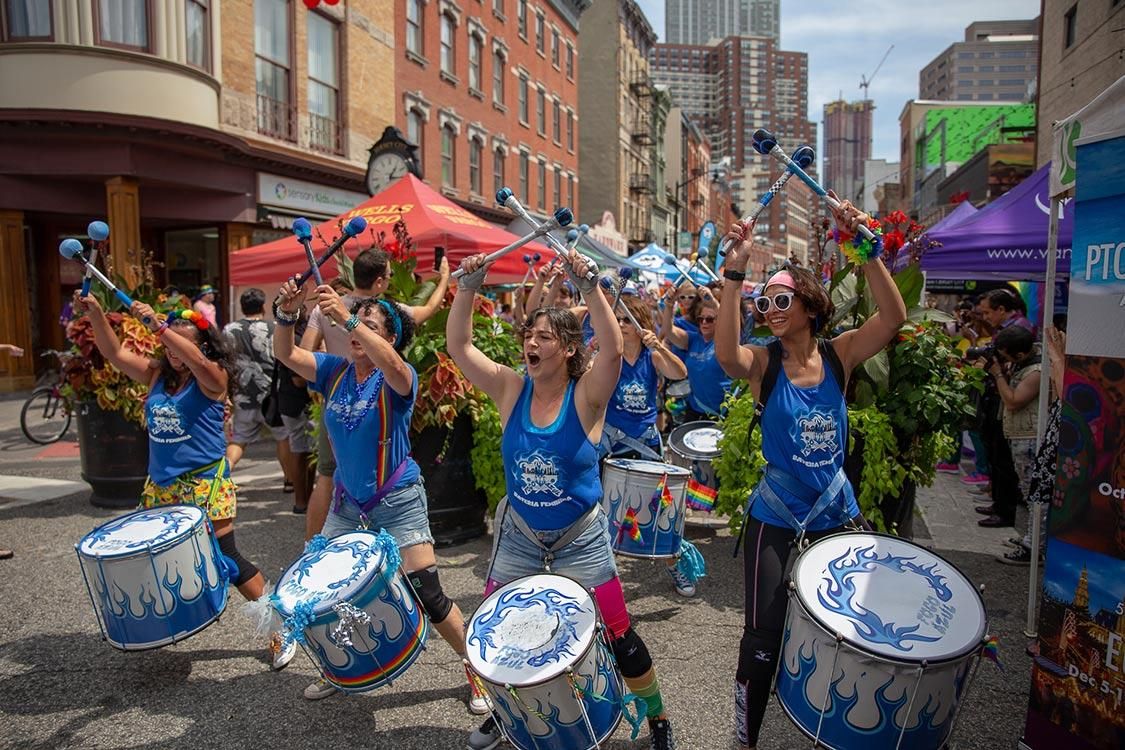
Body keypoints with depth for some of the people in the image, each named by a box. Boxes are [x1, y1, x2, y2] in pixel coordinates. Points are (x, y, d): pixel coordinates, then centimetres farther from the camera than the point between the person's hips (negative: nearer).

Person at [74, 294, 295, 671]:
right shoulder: (156, 374, 7)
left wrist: (157, 325, -35)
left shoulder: (213, 378, -10)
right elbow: (114, 352, 4)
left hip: (205, 484, -6)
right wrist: (95, 313, -10)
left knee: (225, 558, -5)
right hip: (160, 485, 7)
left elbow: (196, 361, -31)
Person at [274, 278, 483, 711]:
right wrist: (287, 315, -30)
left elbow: (393, 367, -39)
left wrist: (347, 317, -48)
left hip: (397, 501, -6)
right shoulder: (335, 371, 0)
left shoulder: (397, 379, -15)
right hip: (347, 501, 6)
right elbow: (286, 355, -10)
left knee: (428, 596, -5)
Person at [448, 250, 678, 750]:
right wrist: (468, 287, -21)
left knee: (617, 636, 3)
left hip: (580, 539, -3)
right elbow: (458, 346, -11)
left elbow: (612, 348, -34)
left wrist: (589, 286, -39)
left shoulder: (586, 395, -16)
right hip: (518, 535, 4)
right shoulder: (511, 390, -7)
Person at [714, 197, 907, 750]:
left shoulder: (838, 354, -2)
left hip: (836, 514, 3)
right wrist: (735, 274, -39)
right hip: (775, 519, -2)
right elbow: (726, 355, -32)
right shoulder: (764, 363, -9)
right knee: (764, 637, -1)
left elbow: (893, 316, -18)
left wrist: (866, 252, -29)